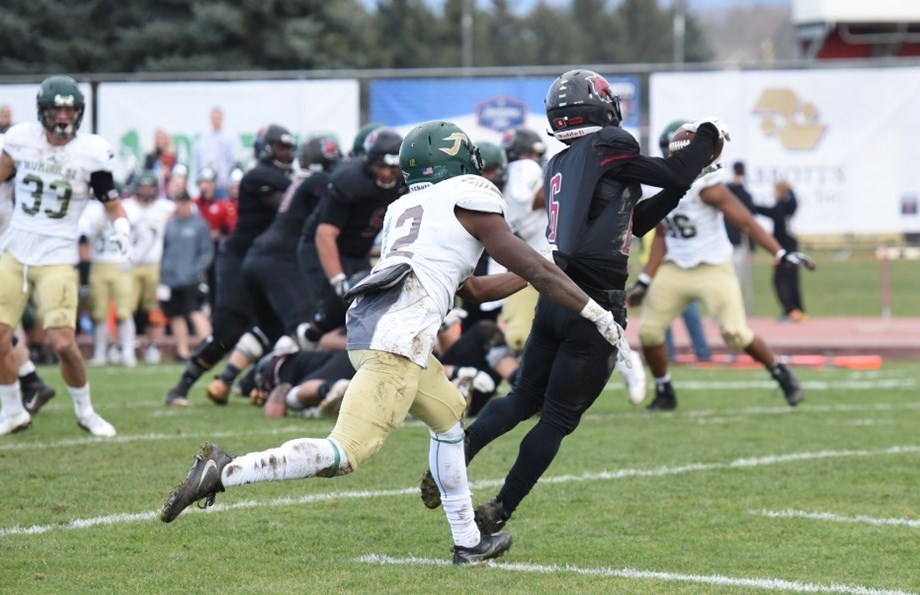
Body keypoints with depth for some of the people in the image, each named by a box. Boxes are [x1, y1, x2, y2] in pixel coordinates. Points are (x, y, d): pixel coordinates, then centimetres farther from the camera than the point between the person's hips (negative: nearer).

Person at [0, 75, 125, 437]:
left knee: (63, 343, -12)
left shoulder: (91, 153, -6)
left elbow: (112, 203, 2)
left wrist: (121, 228, -16)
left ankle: (85, 412, 12)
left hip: (57, 258, -3)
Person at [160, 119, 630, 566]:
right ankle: (225, 472, -21)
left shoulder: (406, 207, 28)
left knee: (448, 414, 25)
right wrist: (599, 315, 14)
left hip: (367, 326, 9)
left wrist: (529, 277, 44)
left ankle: (468, 541, 28)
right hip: (397, 335, -9)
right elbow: (535, 270, 7)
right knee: (345, 454, -13)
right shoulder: (473, 199, 5)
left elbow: (473, 288, 35)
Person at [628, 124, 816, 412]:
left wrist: (781, 254, -26)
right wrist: (646, 279, 8)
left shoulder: (706, 186, -17)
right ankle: (664, 393, 19)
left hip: (713, 269, -6)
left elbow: (745, 221, -19)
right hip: (674, 269, 6)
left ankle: (782, 375, 9)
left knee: (736, 333, -15)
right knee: (648, 331, 0)